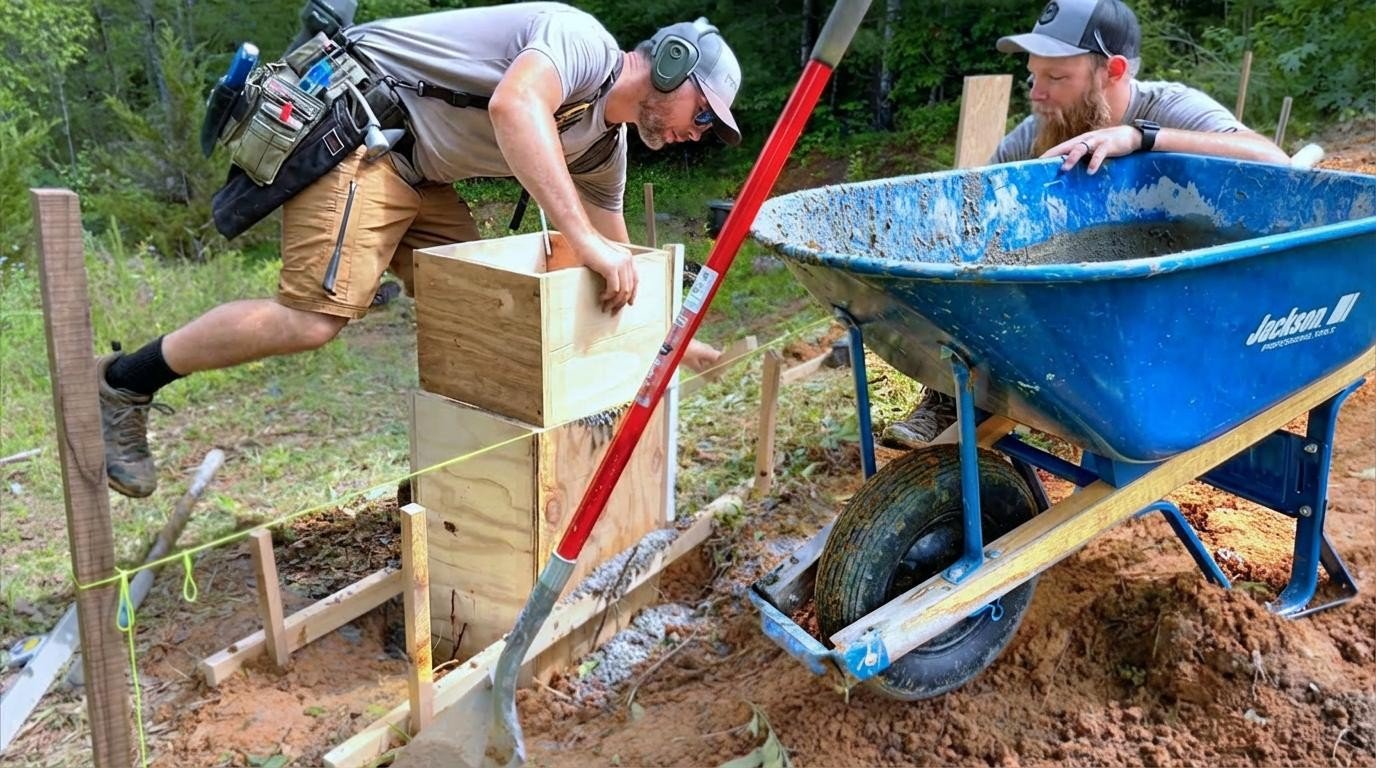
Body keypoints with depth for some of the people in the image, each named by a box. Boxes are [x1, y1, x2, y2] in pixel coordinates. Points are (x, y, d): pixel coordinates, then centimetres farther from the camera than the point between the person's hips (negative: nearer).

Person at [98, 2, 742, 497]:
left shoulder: (604, 144, 13)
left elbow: (616, 262, 23)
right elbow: (513, 106, -37)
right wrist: (584, 238, -40)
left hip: (415, 169, 10)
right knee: (314, 317, -19)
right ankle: (123, 385, -2)